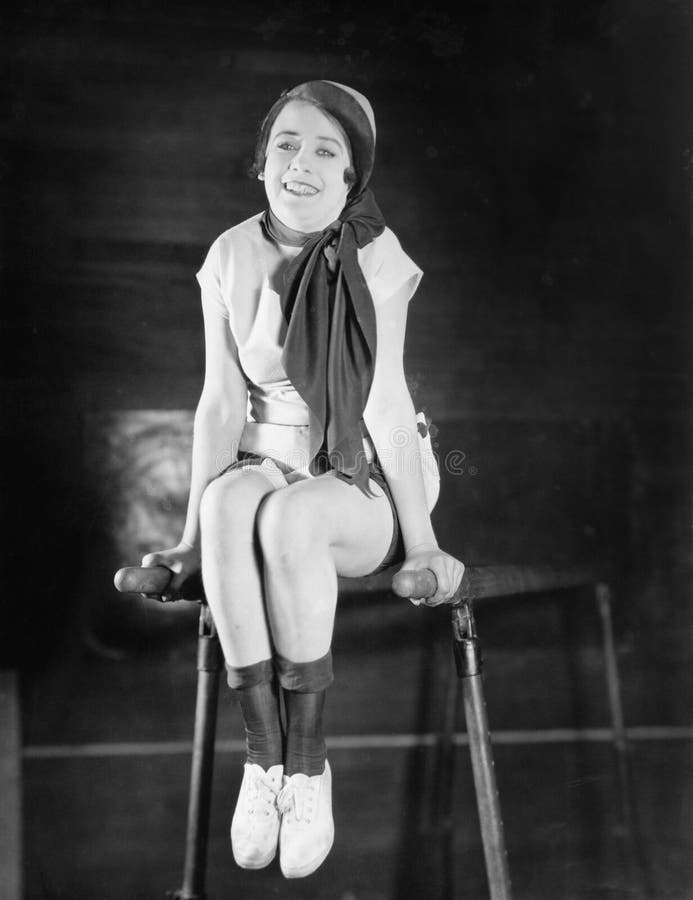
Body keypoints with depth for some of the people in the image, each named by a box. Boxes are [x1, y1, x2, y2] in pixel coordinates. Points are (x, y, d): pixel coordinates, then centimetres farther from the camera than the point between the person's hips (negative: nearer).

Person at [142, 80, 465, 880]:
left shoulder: (375, 258, -10)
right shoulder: (231, 257, -3)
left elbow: (386, 405, -11)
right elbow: (220, 402, -4)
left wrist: (422, 543, -12)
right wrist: (191, 539, -8)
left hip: (359, 485, -2)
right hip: (264, 470, 2)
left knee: (289, 518, -36)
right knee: (232, 501, -34)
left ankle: (307, 759, -24)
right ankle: (263, 754, -28)